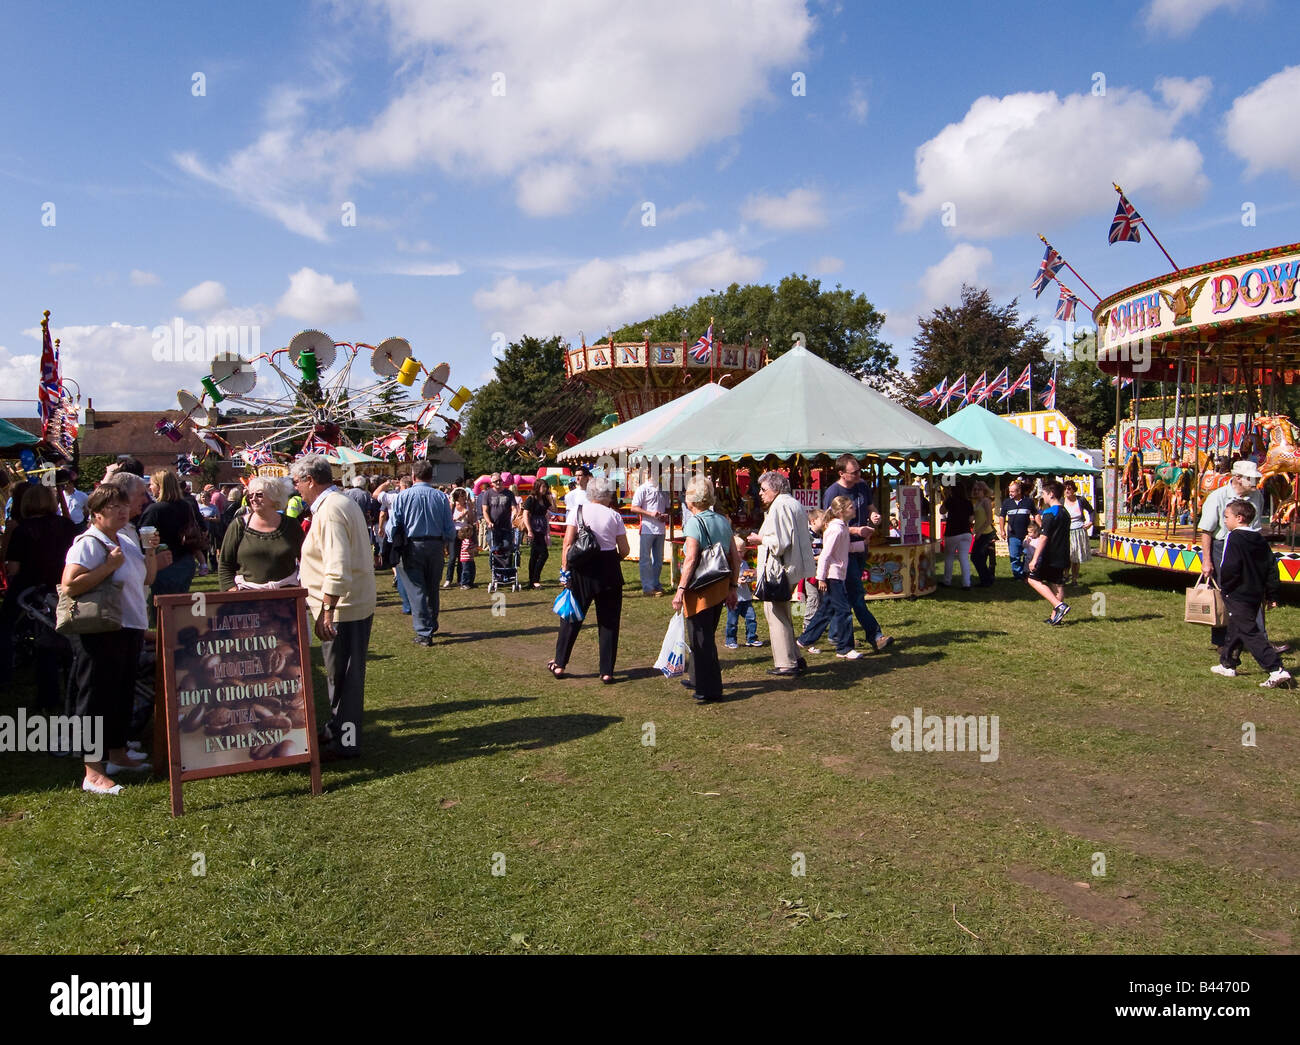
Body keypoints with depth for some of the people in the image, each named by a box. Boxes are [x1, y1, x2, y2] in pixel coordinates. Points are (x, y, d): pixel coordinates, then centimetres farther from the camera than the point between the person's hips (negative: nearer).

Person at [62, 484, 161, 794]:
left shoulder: (128, 539, 12)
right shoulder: (88, 544, -13)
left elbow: (147, 579, 19)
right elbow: (70, 585, -24)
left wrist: (151, 551, 3)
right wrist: (110, 565, -23)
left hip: (131, 629, 9)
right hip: (101, 632, -9)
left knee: (123, 695, 18)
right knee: (97, 698, -3)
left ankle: (117, 755, 32)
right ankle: (93, 772, 4)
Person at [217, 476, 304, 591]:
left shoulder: (291, 526, 8)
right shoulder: (239, 525, 6)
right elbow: (224, 564, 8)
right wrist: (232, 591, -4)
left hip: (286, 591, 0)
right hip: (247, 592, 0)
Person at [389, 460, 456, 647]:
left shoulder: (402, 496, -6)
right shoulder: (441, 497, -2)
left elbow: (394, 526, -7)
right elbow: (450, 529, -1)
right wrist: (445, 543, 19)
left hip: (412, 547, -3)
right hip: (436, 546, 3)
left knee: (416, 590, 0)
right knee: (432, 588, 18)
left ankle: (424, 633, -3)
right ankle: (432, 626, 33)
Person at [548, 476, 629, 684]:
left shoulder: (578, 511, -2)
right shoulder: (614, 516, -1)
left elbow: (567, 543, -9)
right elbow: (624, 550, 1)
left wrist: (564, 569, -4)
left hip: (583, 568, 0)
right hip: (609, 568, 0)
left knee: (572, 616, 13)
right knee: (609, 620, 8)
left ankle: (559, 665, 21)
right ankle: (607, 672, 10)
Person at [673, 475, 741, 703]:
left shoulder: (695, 523, -13)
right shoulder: (723, 521, 7)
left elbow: (691, 558, -22)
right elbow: (735, 558, 8)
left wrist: (680, 589, -20)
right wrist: (732, 587, 15)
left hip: (701, 588, -8)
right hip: (720, 587, 8)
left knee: (701, 639, 2)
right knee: (707, 635, 21)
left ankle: (709, 689, 5)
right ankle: (697, 678, 36)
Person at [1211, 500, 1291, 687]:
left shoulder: (1234, 538, -16)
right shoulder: (1260, 540, 10)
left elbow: (1229, 568, -23)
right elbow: (1272, 569, 13)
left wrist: (1225, 586, -6)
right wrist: (1272, 595, 18)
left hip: (1238, 596, -9)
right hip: (1256, 595, 9)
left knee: (1250, 633, -8)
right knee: (1236, 629, 20)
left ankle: (1277, 670, -14)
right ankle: (1227, 664, 31)